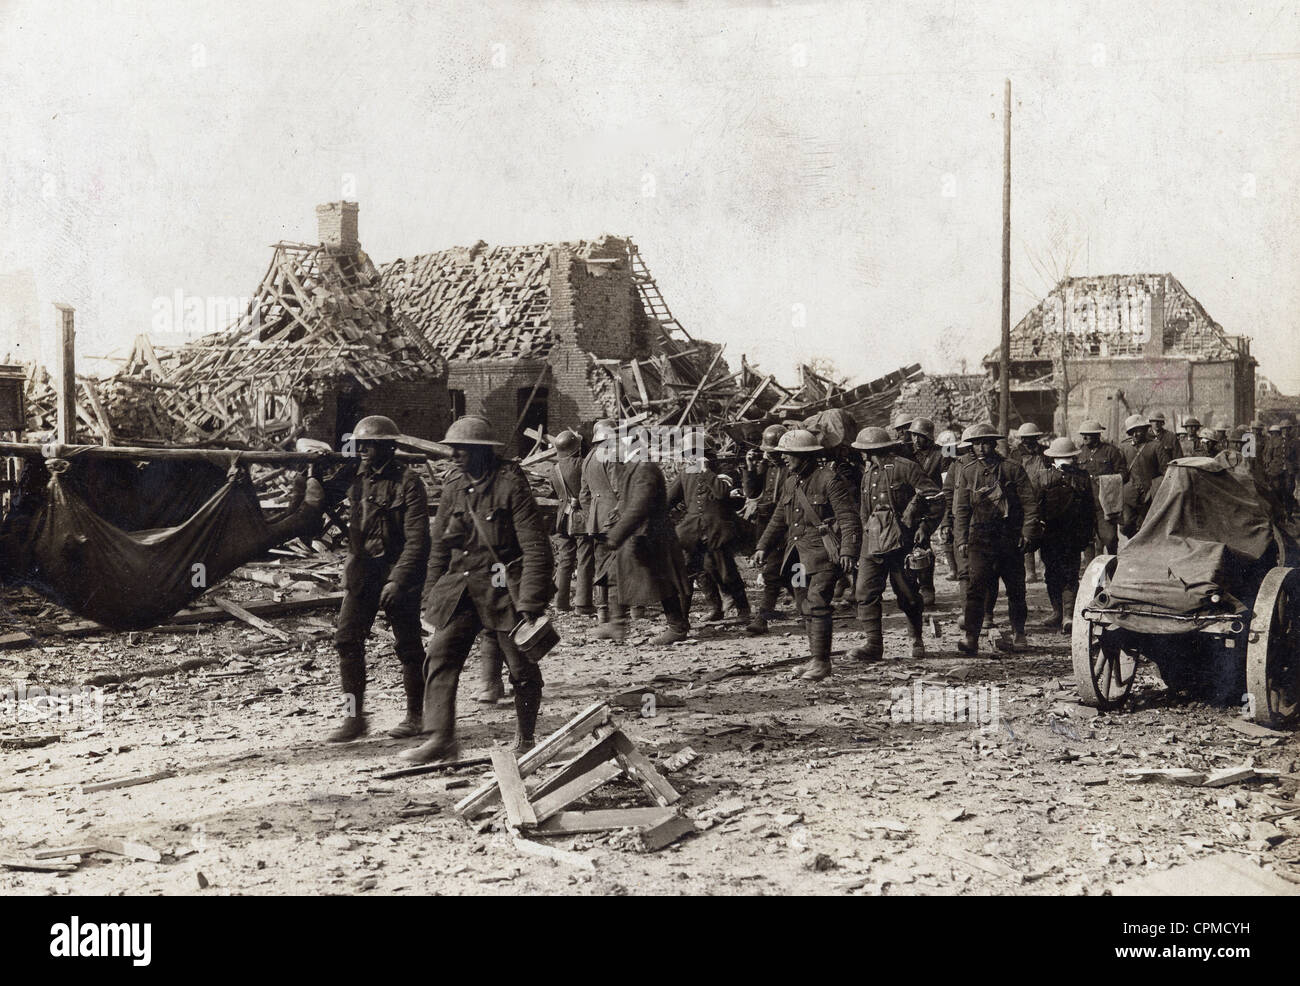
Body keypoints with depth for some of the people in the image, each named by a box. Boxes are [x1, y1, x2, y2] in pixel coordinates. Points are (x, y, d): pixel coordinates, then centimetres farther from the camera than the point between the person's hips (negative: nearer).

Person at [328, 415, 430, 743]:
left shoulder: (408, 483, -11)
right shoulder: (357, 482, 7)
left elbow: (417, 539, -16)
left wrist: (397, 580, -22)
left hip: (399, 572, -6)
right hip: (362, 572, 6)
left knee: (408, 646, 4)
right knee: (346, 640, -2)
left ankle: (415, 715, 17)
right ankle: (354, 716, 5)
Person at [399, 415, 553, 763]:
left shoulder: (511, 485, -12)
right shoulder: (453, 486, 6)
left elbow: (536, 548, -14)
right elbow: (439, 546, 16)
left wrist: (530, 603, -19)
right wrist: (434, 595, 16)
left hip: (504, 587, -5)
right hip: (461, 588, 5)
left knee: (521, 668, 4)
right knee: (439, 657, -9)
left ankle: (525, 741, 23)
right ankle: (441, 739, -9)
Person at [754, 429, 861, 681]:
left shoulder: (828, 479, -10)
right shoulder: (790, 483, 14)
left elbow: (849, 518, -13)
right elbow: (778, 519, 22)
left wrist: (848, 551, -23)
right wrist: (763, 547, 13)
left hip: (823, 553, -8)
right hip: (797, 553, 8)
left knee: (817, 605, -14)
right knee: (805, 608, 11)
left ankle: (821, 661, -10)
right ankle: (815, 658, 19)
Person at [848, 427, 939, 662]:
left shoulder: (905, 468, -5)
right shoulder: (868, 473, 17)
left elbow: (935, 496, -5)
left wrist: (924, 525, -13)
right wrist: (865, 542, 18)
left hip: (901, 542, -6)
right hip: (872, 542, 6)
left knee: (907, 595, 4)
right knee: (866, 593, -6)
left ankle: (917, 640, 22)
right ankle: (873, 644, -5)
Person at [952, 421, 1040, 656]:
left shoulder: (1012, 470, 1)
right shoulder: (967, 473, 8)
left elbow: (1030, 503, 1)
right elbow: (960, 510, 9)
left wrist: (1028, 534, -7)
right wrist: (961, 540, 1)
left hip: (1010, 537, -1)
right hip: (980, 537, 1)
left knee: (1016, 589, 7)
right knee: (976, 587, -12)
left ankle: (1018, 634, 22)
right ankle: (971, 637, -14)